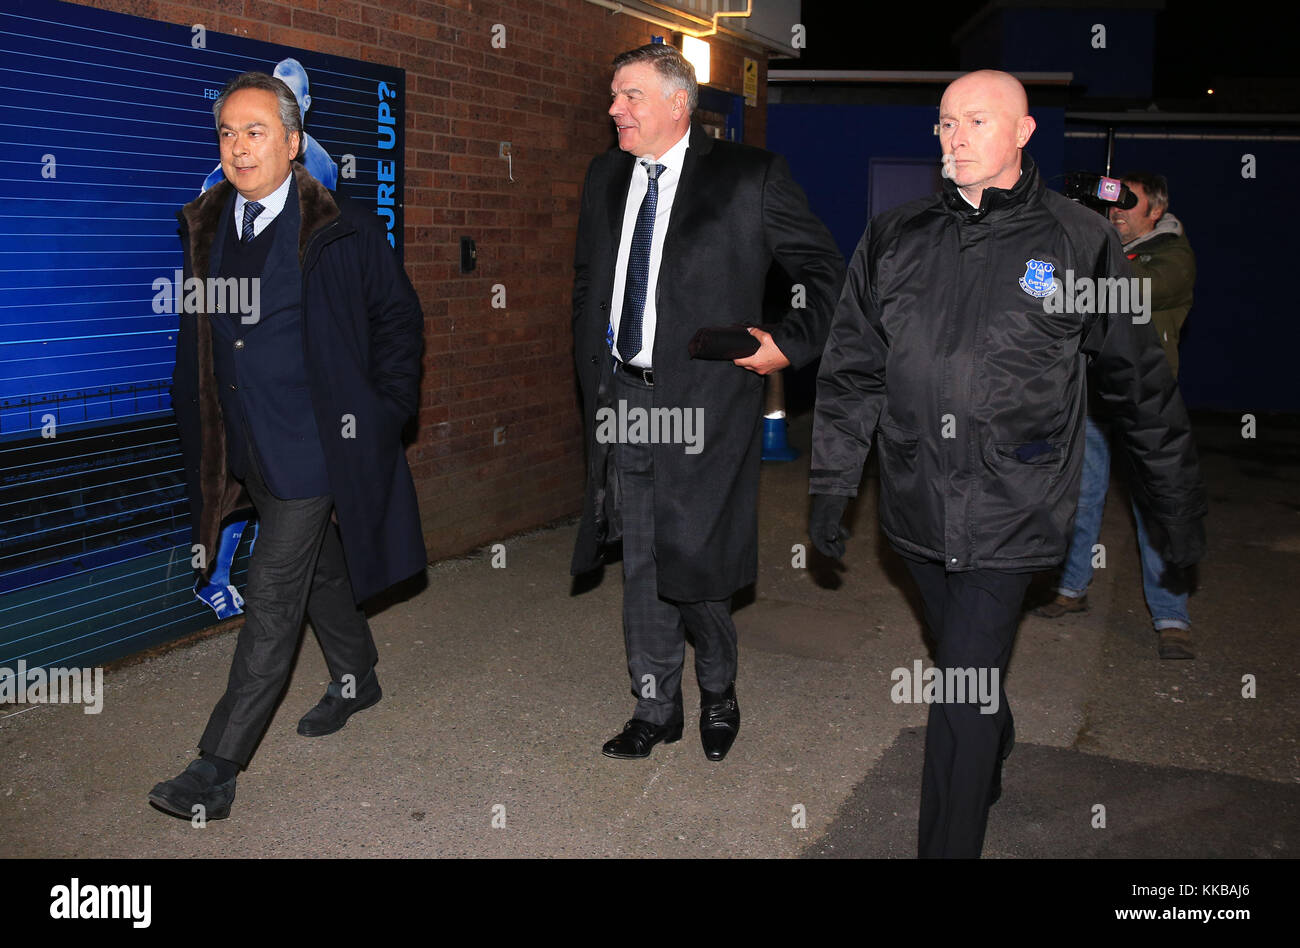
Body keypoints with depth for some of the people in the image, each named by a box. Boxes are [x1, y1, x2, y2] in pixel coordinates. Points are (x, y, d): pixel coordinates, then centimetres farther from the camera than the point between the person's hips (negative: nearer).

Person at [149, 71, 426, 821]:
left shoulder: (342, 232, -11)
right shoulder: (205, 228, 6)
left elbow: (400, 319, -2)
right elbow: (199, 337, 15)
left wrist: (383, 415, -5)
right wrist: (203, 435, 9)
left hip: (310, 447, -6)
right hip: (246, 445, 6)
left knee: (273, 600, -4)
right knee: (318, 569, 22)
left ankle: (219, 767, 2)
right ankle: (356, 679, 44)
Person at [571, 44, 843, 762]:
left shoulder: (749, 177, -5)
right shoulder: (604, 178, 13)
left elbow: (824, 269, 2)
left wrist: (789, 345, -9)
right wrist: (594, 375, 15)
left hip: (703, 399, -5)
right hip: (622, 399, 5)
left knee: (692, 560, -2)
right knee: (640, 566, 11)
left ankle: (718, 689, 28)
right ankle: (655, 709, 27)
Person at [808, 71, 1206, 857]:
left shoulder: (1081, 243, -3)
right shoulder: (894, 238, 4)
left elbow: (1144, 386, 3)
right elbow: (851, 372, 8)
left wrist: (1179, 510, 7)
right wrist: (831, 487, 6)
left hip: (1009, 515, -4)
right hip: (916, 507, 4)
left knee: (964, 697, -5)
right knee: (967, 668, 21)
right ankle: (996, 764, 50)